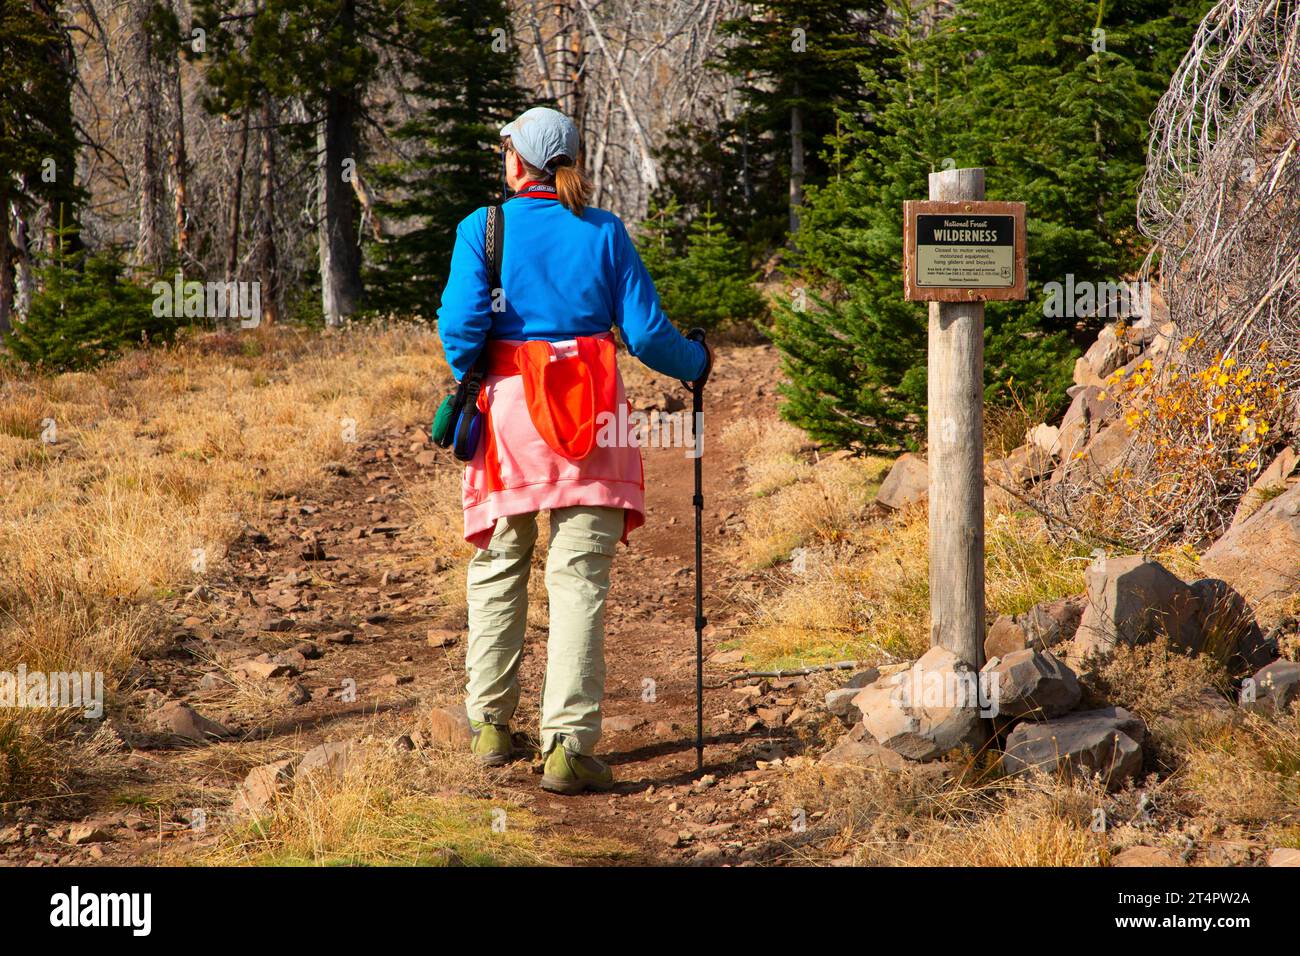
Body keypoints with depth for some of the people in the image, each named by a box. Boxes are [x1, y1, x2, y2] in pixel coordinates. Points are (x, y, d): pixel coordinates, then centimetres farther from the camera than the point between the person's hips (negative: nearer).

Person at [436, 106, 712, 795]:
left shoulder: (484, 227, 0)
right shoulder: (605, 232, 4)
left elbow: (460, 323, -10)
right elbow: (645, 333, 1)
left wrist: (467, 375, 10)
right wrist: (697, 363, 19)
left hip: (510, 403, 0)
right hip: (592, 410, 0)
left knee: (497, 568, 17)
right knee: (580, 578, -1)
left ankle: (490, 726, 24)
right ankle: (567, 745, -9)